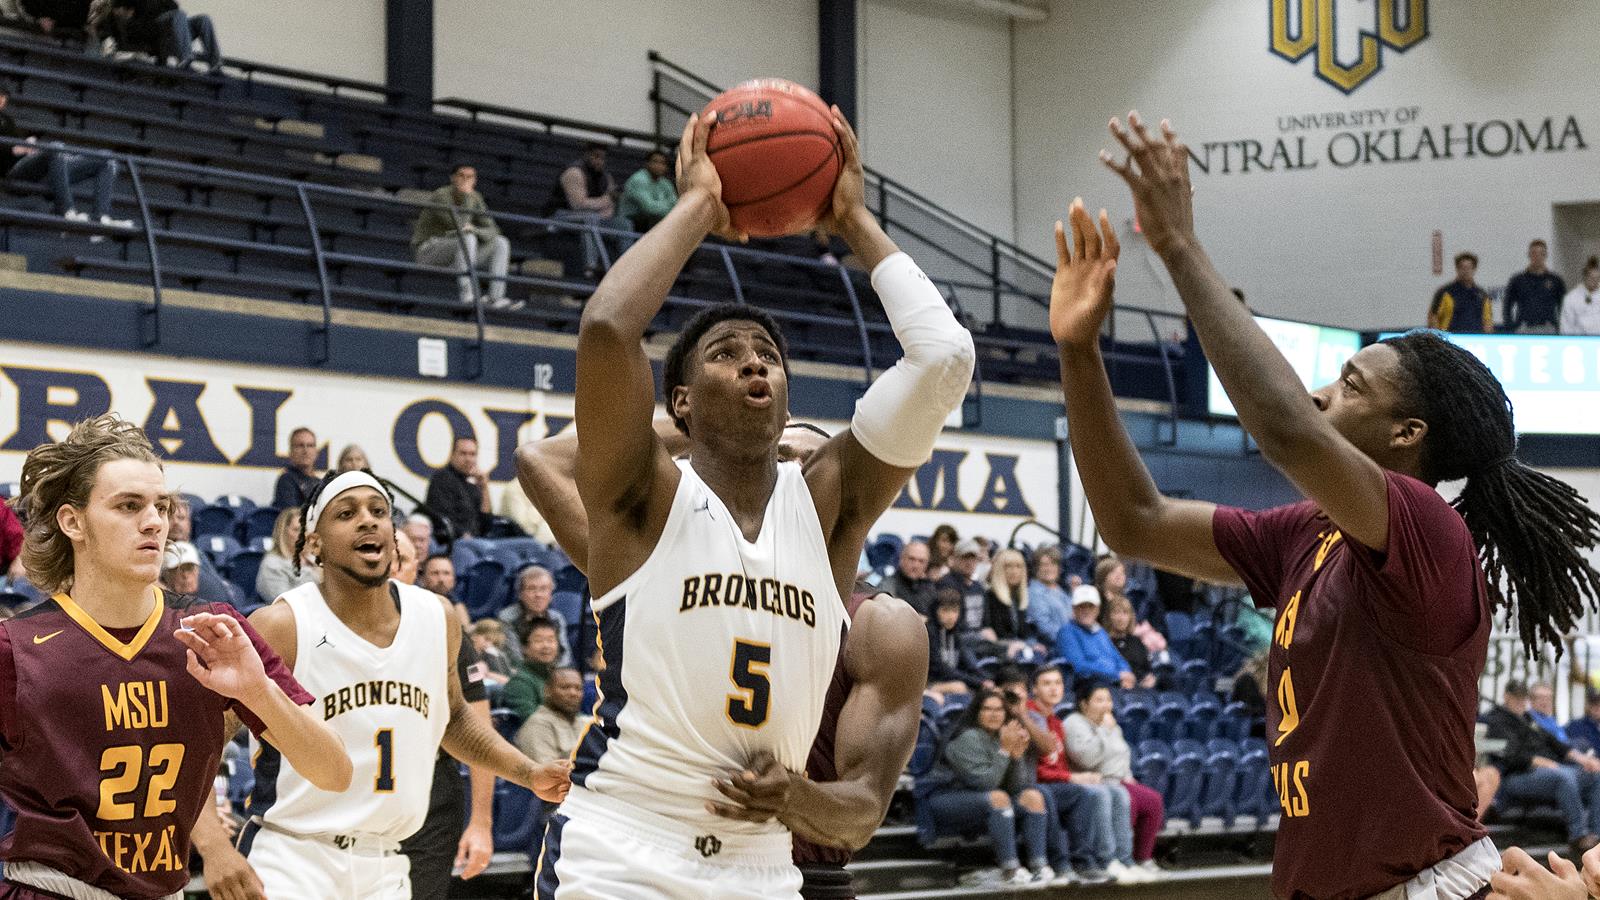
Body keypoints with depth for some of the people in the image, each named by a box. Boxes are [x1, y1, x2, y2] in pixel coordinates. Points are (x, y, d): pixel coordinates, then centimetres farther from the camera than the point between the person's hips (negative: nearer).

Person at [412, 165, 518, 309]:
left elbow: (492, 231, 1)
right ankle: (467, 295, -42)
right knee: (467, 238, -34)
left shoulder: (475, 198, 6)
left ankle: (496, 298, -18)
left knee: (501, 242, -3)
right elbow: (458, 225, -25)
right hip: (428, 250, -7)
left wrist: (475, 230, -21)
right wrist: (465, 196, -22)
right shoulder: (441, 195, -16)